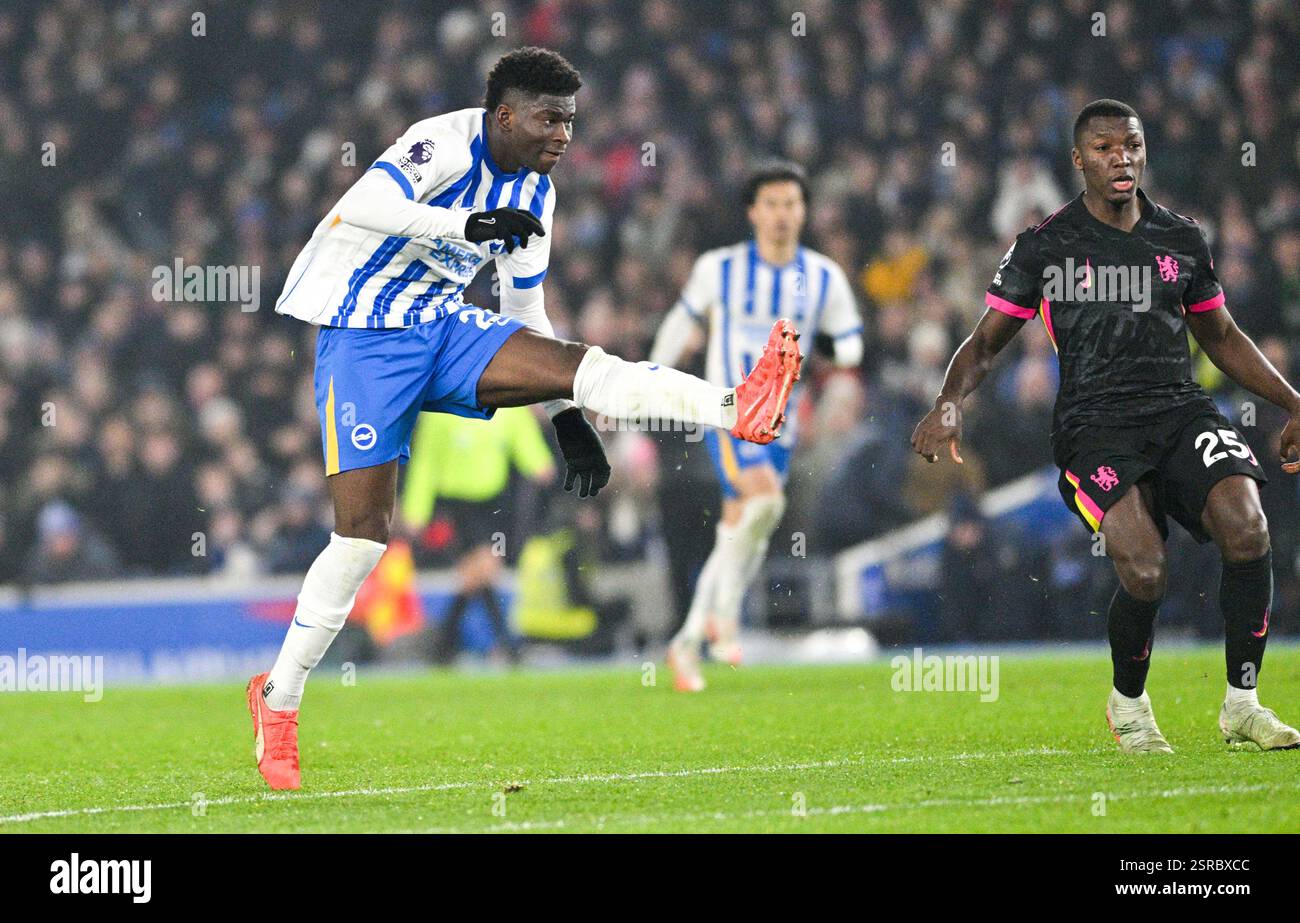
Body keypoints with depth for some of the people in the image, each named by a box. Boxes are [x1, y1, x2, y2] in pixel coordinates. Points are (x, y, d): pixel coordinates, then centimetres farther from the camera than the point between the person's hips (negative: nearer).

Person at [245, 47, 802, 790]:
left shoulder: (535, 194, 10)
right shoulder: (446, 145, -15)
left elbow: (527, 315, 18)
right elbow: (362, 206, -32)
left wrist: (569, 420, 13)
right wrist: (468, 223, -42)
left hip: (442, 331, 6)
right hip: (364, 338, -6)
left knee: (579, 363, -19)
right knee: (363, 532, -11)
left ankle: (738, 409, -40)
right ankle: (278, 699, 2)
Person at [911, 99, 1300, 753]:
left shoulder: (1182, 240, 15)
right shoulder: (1044, 246, 4)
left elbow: (1220, 337, 27)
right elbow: (986, 341, 8)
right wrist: (950, 403, -11)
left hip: (1180, 407, 3)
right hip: (1094, 426, -3)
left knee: (1247, 528, -24)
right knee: (1145, 570, -25)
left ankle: (1242, 704, -8)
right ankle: (1128, 703, 6)